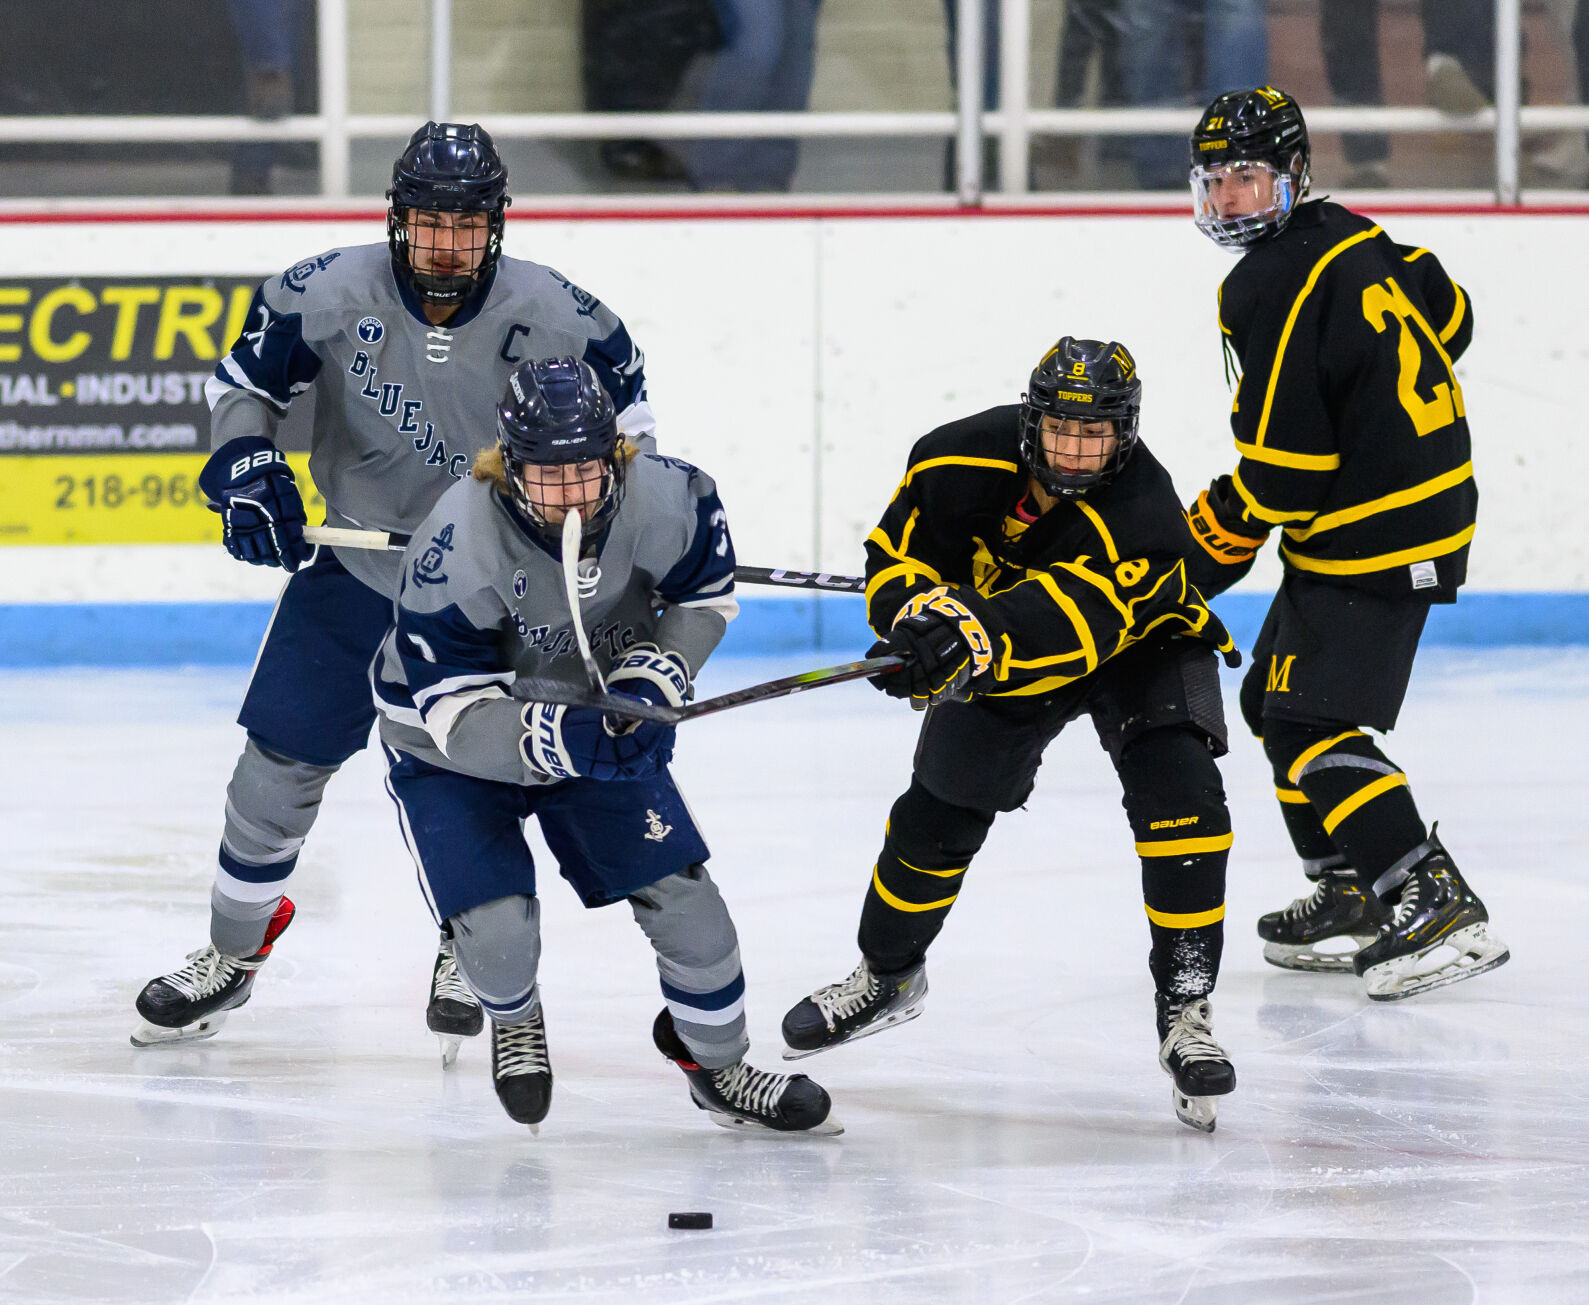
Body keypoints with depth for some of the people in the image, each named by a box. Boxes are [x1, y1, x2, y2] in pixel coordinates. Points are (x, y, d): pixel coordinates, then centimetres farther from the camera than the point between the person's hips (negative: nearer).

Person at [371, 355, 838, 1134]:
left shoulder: (662, 501, -24)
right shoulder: (455, 550, -36)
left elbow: (705, 596, -2)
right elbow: (454, 716, -31)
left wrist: (655, 675, -19)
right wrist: (553, 739, -47)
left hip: (603, 726, 4)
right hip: (452, 750, -4)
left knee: (681, 895, -3)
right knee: (497, 926, -18)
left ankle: (717, 1067, 22)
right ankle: (513, 1022, 20)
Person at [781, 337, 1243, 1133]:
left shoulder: (1140, 518, -38)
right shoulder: (961, 462, -25)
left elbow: (1063, 627, -50)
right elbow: (894, 557, -15)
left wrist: (974, 648, -66)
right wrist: (926, 610, -37)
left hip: (1138, 643, -4)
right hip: (995, 652, 4)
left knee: (1180, 796, -25)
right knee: (942, 806, 5)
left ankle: (1185, 1012, -19)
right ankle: (887, 974, 32)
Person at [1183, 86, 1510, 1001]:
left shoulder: (1274, 288, -18)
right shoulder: (1350, 237, 10)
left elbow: (1282, 465, -20)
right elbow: (1449, 315, 23)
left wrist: (1209, 547, -7)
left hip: (1369, 536, -10)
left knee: (1312, 724, -14)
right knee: (1276, 699, 18)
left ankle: (1441, 912, -21)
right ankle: (1352, 898, 22)